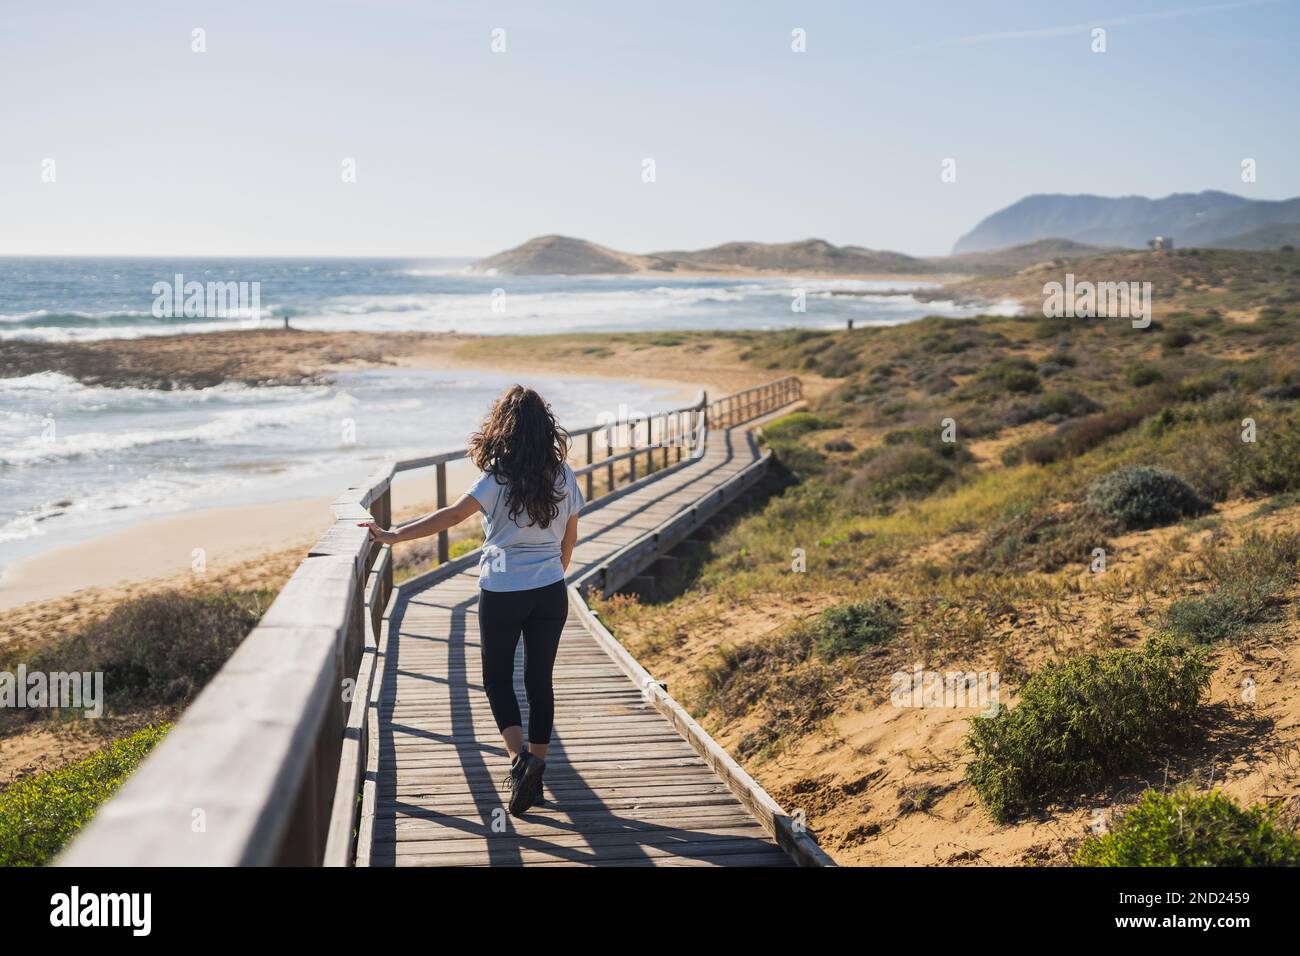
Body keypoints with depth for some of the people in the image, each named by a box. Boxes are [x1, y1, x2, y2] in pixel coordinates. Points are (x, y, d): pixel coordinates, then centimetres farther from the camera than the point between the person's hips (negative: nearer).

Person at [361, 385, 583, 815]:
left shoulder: (499, 477, -13)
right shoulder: (563, 475, 1)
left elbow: (452, 515, -22)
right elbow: (569, 539, 10)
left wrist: (394, 536, -22)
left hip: (502, 594, -4)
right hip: (550, 593, 4)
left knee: (498, 678, 11)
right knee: (539, 679, 11)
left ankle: (520, 756, -8)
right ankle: (534, 771, 16)